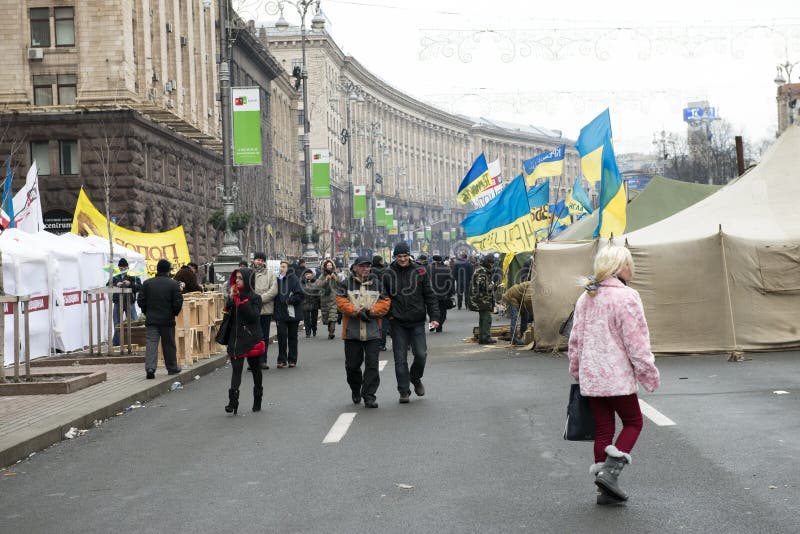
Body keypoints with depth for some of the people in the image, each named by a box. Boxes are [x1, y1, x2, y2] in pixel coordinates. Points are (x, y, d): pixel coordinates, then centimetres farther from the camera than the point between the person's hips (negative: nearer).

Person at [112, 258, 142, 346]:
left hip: (130, 303, -1)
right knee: (117, 326, 6)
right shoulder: (114, 278, 9)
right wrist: (116, 285, -19)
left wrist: (130, 284, -22)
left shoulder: (134, 277, 4)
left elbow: (139, 288, -6)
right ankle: (115, 344, 13)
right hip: (118, 304, 2)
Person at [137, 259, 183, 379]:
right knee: (169, 345, 11)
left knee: (151, 344, -2)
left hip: (151, 320, 1)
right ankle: (172, 368, 21)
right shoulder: (174, 284, -7)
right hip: (167, 320, -1)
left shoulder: (147, 283, 1)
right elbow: (178, 303, -10)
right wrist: (174, 313, 9)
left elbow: (141, 301, 1)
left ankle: (150, 368, -16)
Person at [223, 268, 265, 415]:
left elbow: (253, 316, -19)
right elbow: (228, 315, 3)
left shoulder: (255, 298, -5)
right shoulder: (233, 296, 10)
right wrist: (231, 297, -9)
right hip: (236, 338, 3)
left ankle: (257, 400, 25)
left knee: (255, 368, 11)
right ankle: (233, 400, -16)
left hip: (251, 339, -3)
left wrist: (241, 300, -20)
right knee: (236, 368, -8)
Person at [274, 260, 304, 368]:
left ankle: (292, 360, 15)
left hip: (292, 313, -2)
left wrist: (289, 300, -17)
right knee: (281, 335, -4)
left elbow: (300, 295, -10)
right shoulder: (277, 279, 5)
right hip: (280, 313, 2)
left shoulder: (293, 279, -5)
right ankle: (282, 360, 4)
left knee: (292, 336, 7)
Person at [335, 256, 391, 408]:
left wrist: (371, 311, -13)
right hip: (352, 331, 0)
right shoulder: (346, 284, 5)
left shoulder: (377, 283, 10)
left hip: (373, 332, 0)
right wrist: (358, 312, -17)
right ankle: (356, 391, 31)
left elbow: (385, 303, 3)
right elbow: (341, 302, -7)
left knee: (372, 364, -6)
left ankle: (369, 396, -1)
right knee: (352, 364, 7)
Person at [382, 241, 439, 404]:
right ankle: (404, 391, 10)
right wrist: (388, 314, -1)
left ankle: (416, 378, 23)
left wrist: (434, 317, -5)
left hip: (417, 322, 0)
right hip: (398, 323, 0)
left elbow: (429, 296, 2)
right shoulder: (388, 274, 2)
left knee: (421, 354, -6)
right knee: (400, 359, 1)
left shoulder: (420, 272, 2)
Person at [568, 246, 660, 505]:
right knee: (633, 422, 11)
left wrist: (576, 371, 22)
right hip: (617, 376, -6)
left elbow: (575, 339, 13)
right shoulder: (626, 297, -13)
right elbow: (635, 341, -13)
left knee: (602, 428, 12)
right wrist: (649, 373, -5)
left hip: (590, 377, 6)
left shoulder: (586, 298, 9)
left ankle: (606, 489, 14)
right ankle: (610, 471, -5)